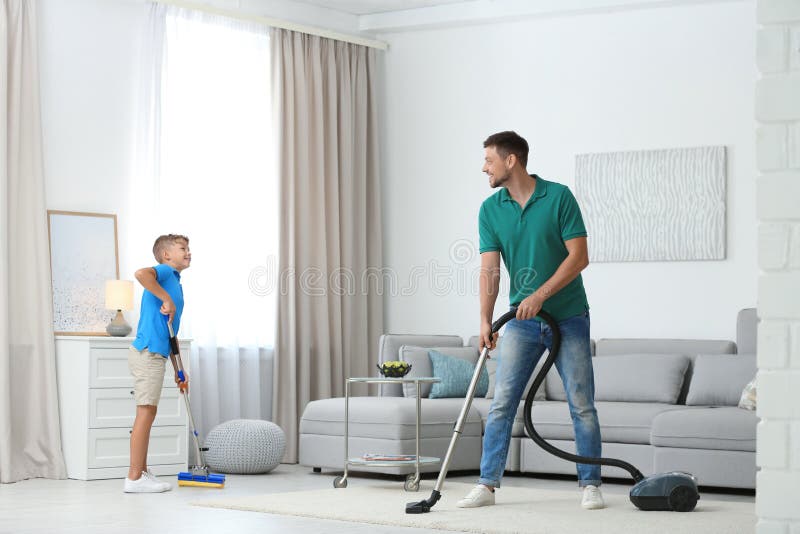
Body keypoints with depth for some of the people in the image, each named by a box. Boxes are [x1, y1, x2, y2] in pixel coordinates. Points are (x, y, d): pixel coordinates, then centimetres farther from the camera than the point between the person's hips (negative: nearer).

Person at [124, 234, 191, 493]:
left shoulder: (175, 283, 22)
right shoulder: (164, 272, -5)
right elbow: (141, 273, -31)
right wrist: (167, 299, -25)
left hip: (156, 354, 10)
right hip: (147, 352, -10)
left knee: (147, 414, 13)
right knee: (146, 412, -9)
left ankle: (142, 473, 20)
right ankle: (135, 478, -7)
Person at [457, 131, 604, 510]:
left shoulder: (559, 197, -10)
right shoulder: (490, 210, 1)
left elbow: (579, 256, -13)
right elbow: (490, 268, -5)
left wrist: (540, 295, -21)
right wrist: (485, 320, -16)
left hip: (568, 318, -3)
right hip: (522, 322, 3)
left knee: (582, 405, 0)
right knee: (501, 404, -1)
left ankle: (590, 485, 9)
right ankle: (488, 484, 3)